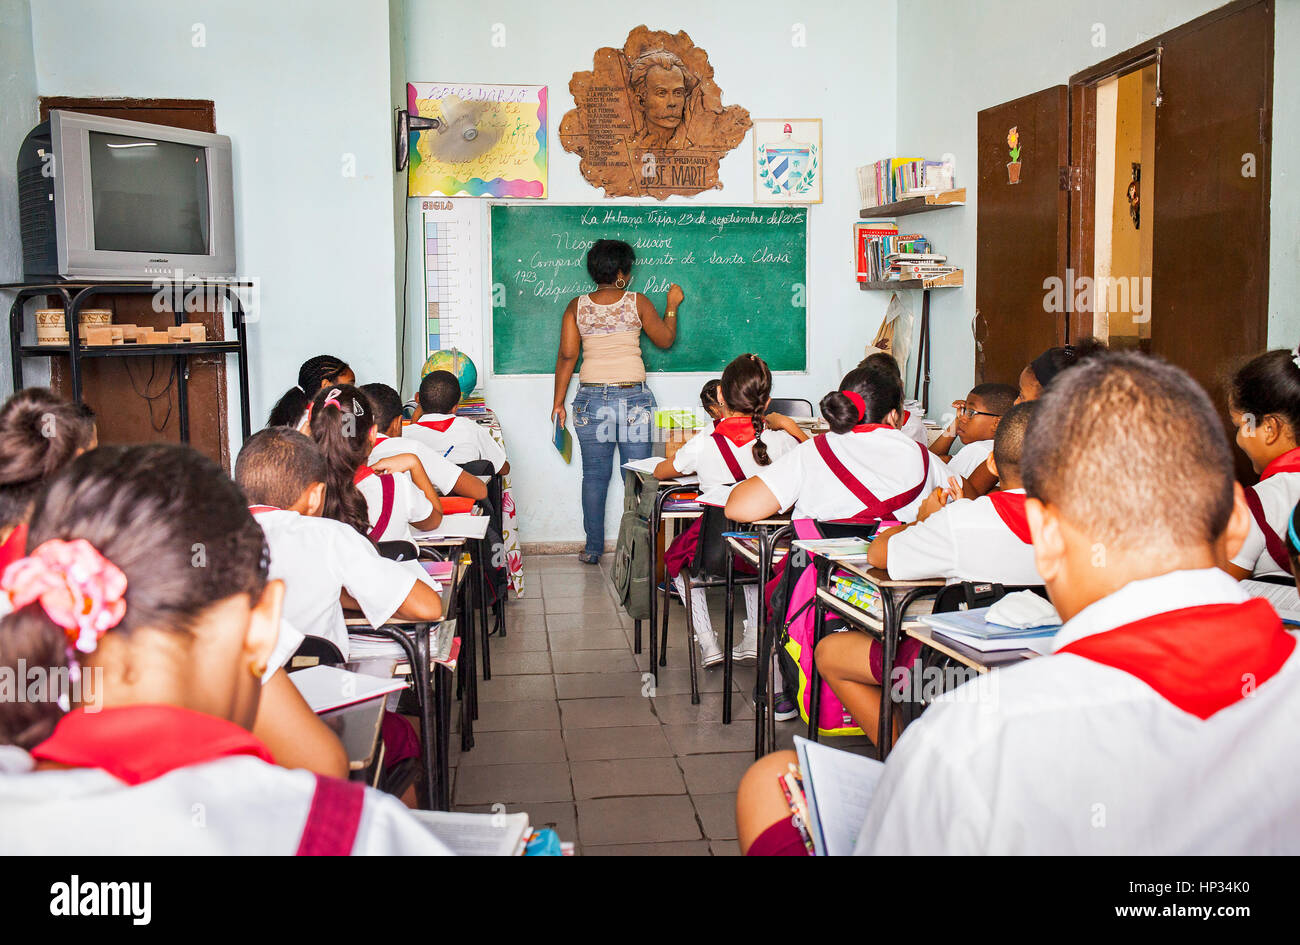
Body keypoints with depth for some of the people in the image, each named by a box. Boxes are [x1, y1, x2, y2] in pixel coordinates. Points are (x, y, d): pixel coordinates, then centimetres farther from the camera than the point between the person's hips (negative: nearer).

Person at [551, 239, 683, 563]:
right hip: (634, 399, -2)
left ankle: (593, 549, 13)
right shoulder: (637, 302, -1)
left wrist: (558, 403, 6)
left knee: (594, 476, 9)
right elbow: (666, 339, 10)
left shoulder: (576, 306, 4)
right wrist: (672, 306, 25)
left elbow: (567, 356, 1)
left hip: (591, 399, 2)